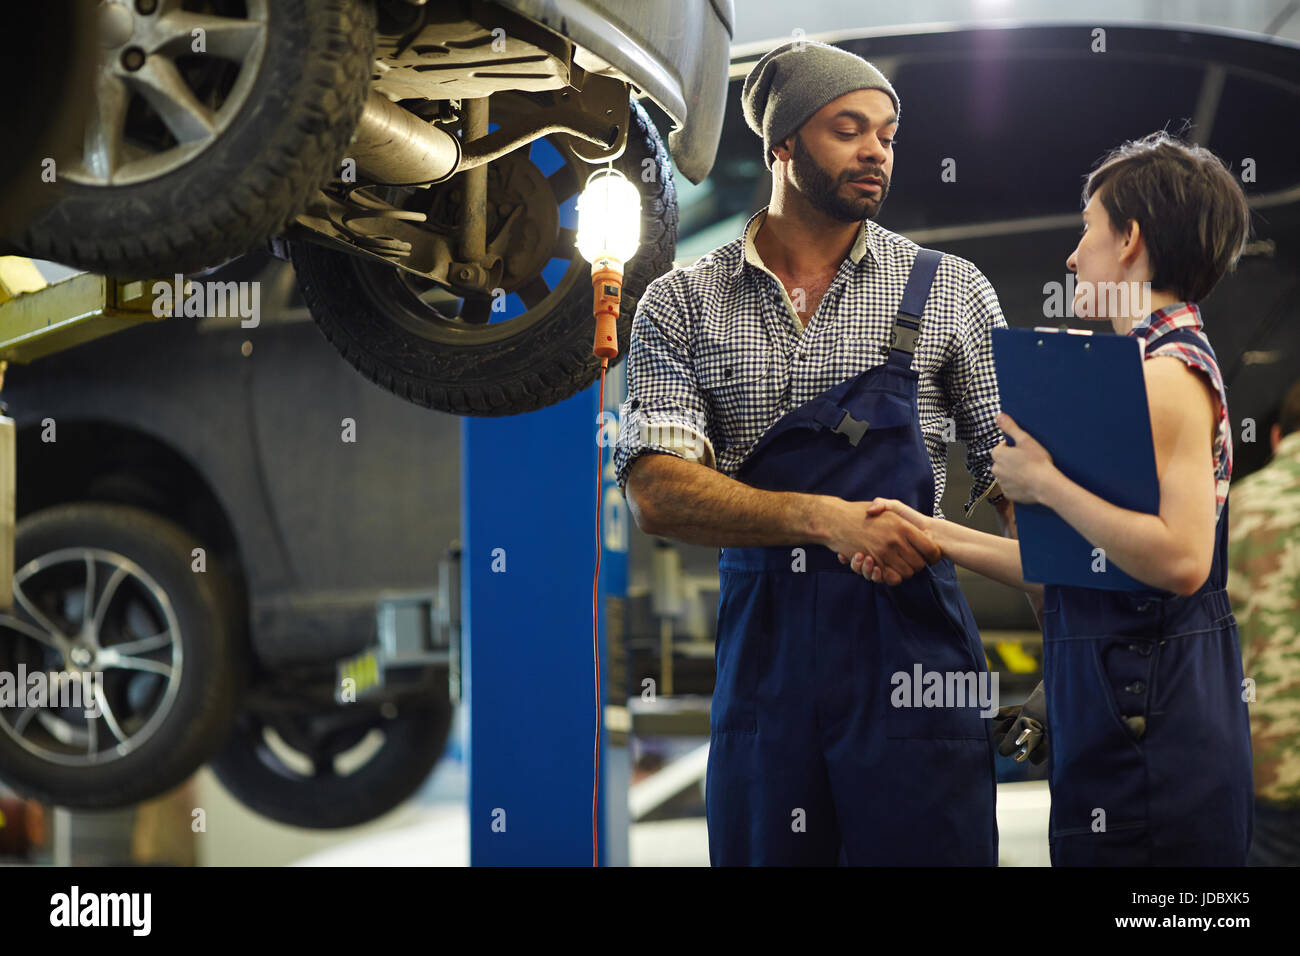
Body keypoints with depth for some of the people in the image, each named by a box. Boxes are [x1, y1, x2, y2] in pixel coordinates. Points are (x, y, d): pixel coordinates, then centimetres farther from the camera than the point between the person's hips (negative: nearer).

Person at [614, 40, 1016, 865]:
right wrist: (825, 519, -21)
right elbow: (656, 494, -6)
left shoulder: (950, 292, 6)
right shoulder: (681, 305, 5)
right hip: (759, 649, 1)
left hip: (910, 640, -1)